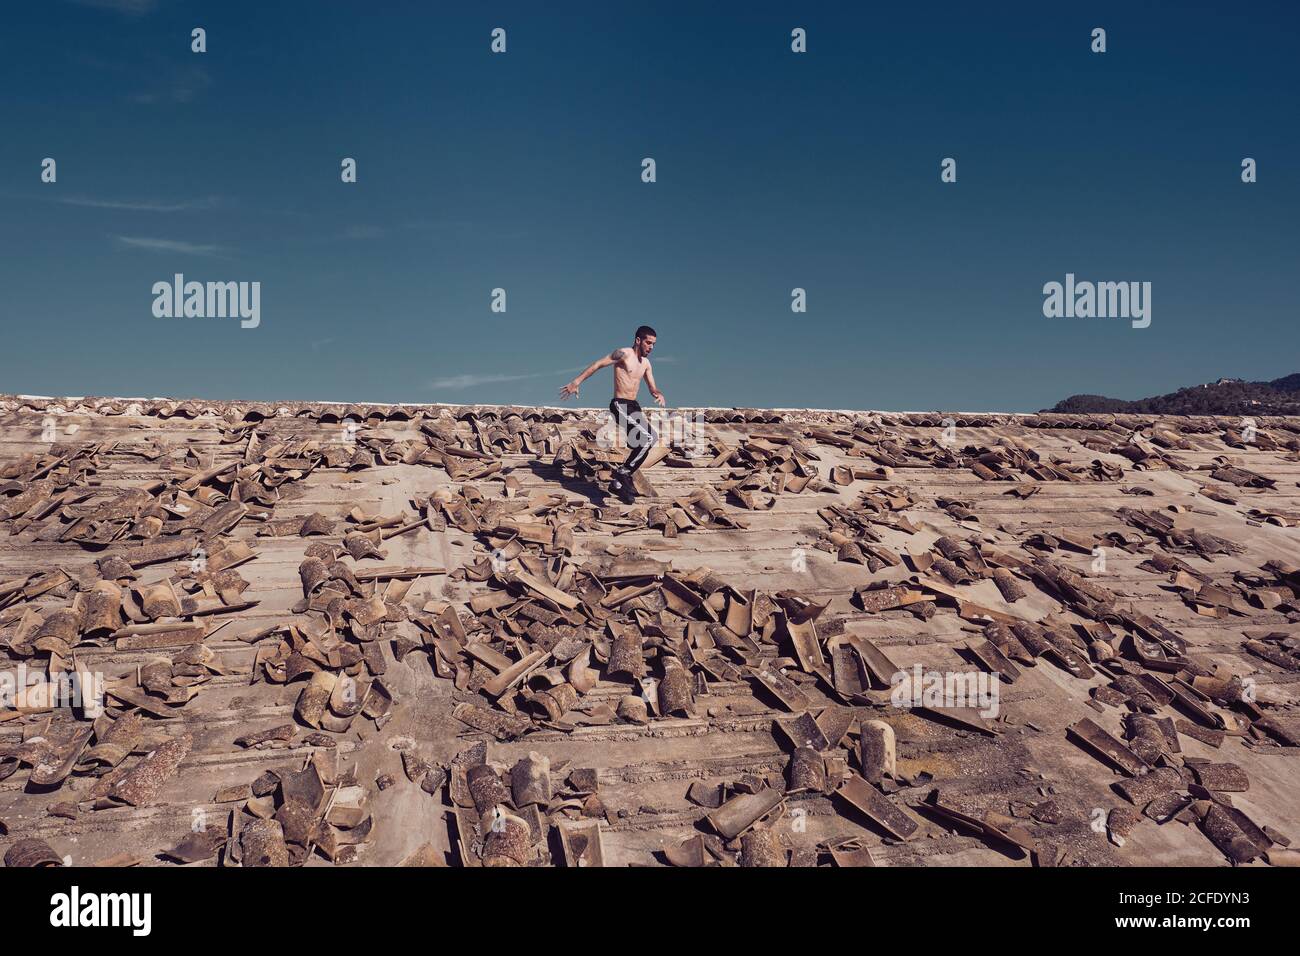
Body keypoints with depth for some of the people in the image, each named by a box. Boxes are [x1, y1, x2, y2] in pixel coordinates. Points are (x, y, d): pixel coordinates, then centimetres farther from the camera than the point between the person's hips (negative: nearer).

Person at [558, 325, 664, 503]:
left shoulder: (646, 363, 15)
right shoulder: (623, 354, -8)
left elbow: (653, 388, 19)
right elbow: (597, 364, -7)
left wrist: (659, 394, -5)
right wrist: (576, 382, -11)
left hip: (635, 407, 9)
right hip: (620, 406, -9)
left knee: (643, 445, 8)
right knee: (649, 438, -22)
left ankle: (619, 482, 20)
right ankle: (623, 472, -10)